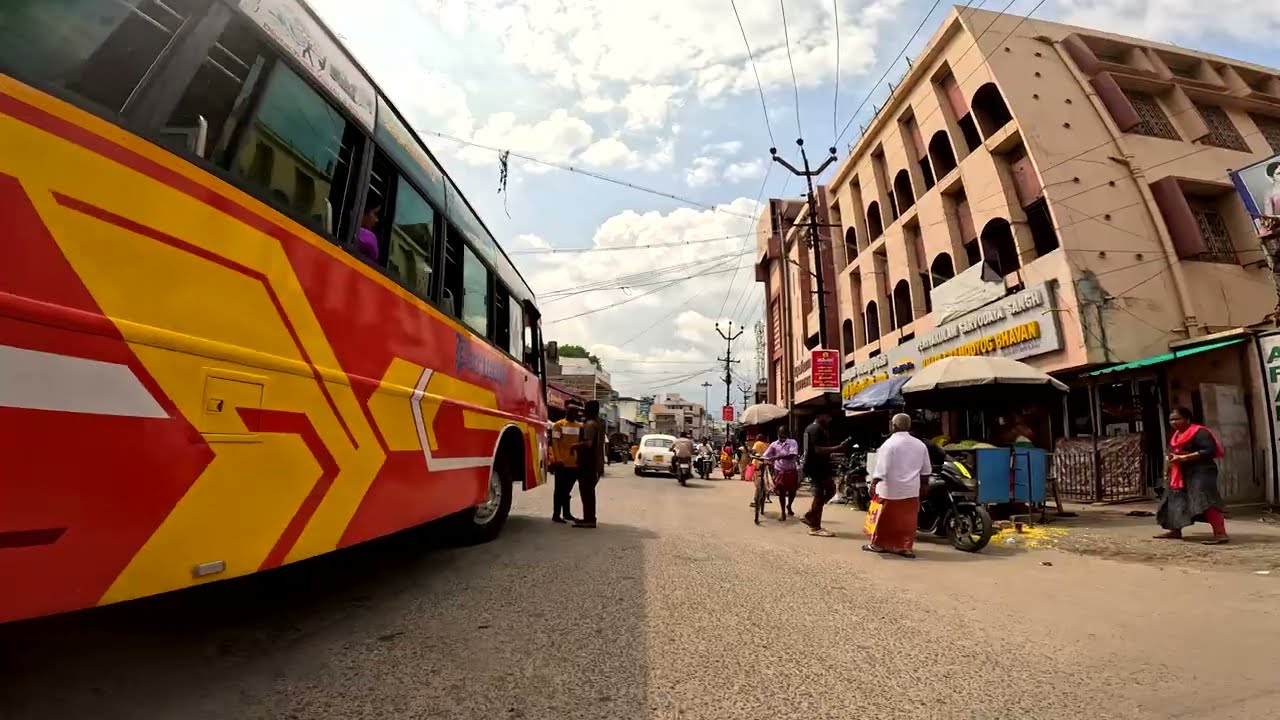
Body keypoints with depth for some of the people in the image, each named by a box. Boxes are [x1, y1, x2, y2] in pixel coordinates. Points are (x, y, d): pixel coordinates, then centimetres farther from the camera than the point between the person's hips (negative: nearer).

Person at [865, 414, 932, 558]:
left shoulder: (889, 444, -14)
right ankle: (906, 547, 13)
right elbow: (926, 470, 13)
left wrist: (873, 484, -10)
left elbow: (881, 469, -17)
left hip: (892, 489, -5)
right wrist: (922, 485, 25)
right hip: (911, 489, 5)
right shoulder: (920, 444, 4)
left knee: (886, 518, 6)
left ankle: (878, 544, 17)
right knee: (908, 519, 10)